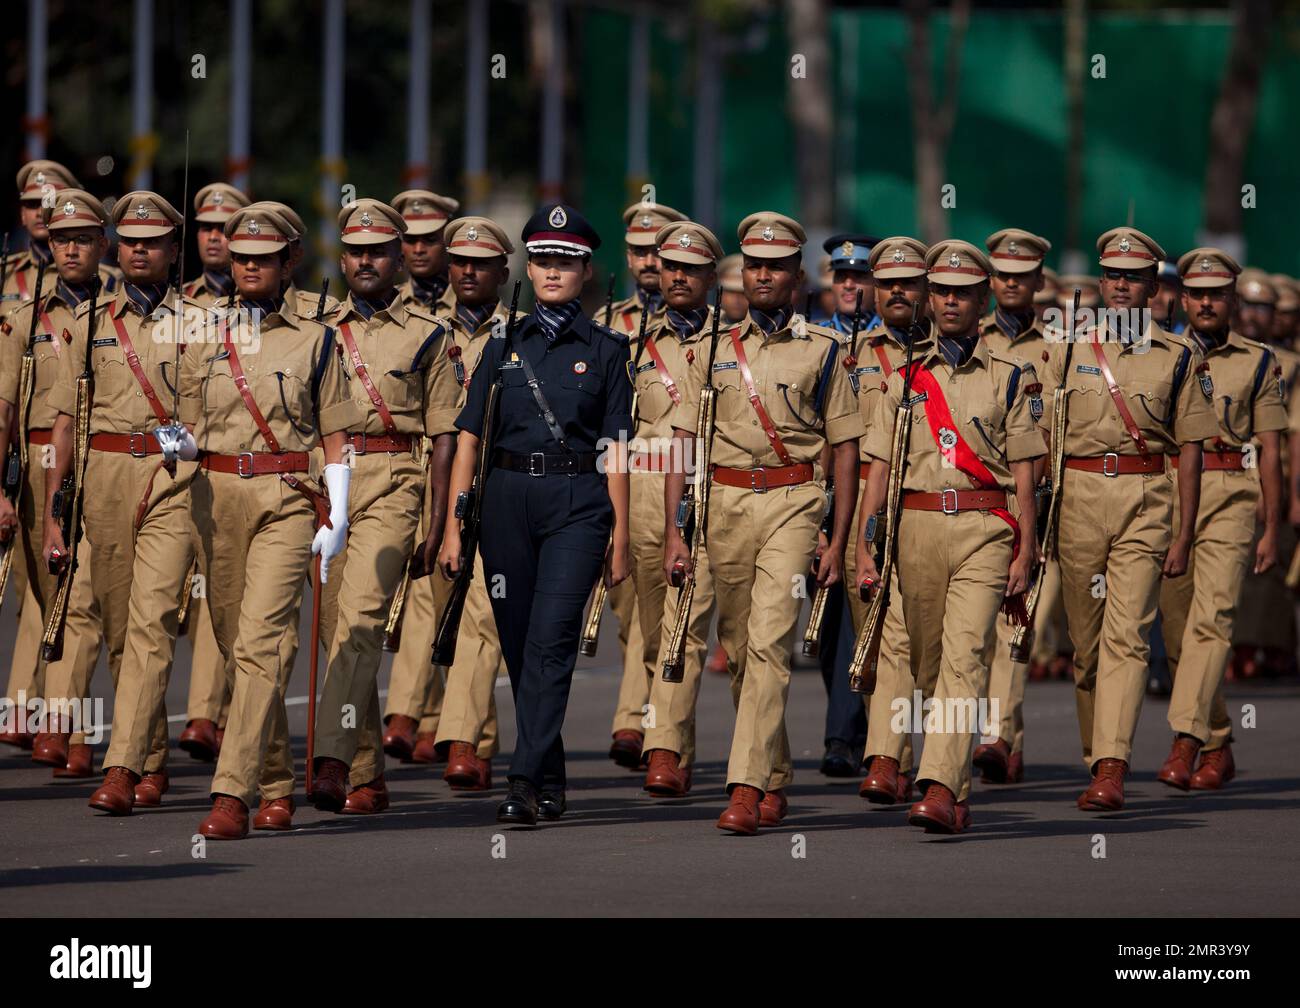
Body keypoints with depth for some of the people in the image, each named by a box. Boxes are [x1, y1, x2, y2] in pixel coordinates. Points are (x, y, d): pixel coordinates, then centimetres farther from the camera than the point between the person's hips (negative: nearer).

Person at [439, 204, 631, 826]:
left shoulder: (604, 351, 6)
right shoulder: (504, 346, 11)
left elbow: (615, 449, 4)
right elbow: (469, 438, 9)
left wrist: (620, 534, -2)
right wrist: (453, 527, 2)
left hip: (578, 501, -3)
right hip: (508, 498, 3)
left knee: (551, 640, -15)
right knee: (518, 643, 7)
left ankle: (525, 784, -21)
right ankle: (551, 779, 20)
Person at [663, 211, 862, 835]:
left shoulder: (821, 350, 4)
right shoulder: (716, 350, 11)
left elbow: (846, 448, 4)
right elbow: (684, 442, 9)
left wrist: (838, 541, -2)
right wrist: (673, 531, 0)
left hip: (792, 502, -4)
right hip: (725, 503, 4)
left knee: (769, 643, -16)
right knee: (739, 648, 10)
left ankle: (747, 790, -22)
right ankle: (776, 779, 25)